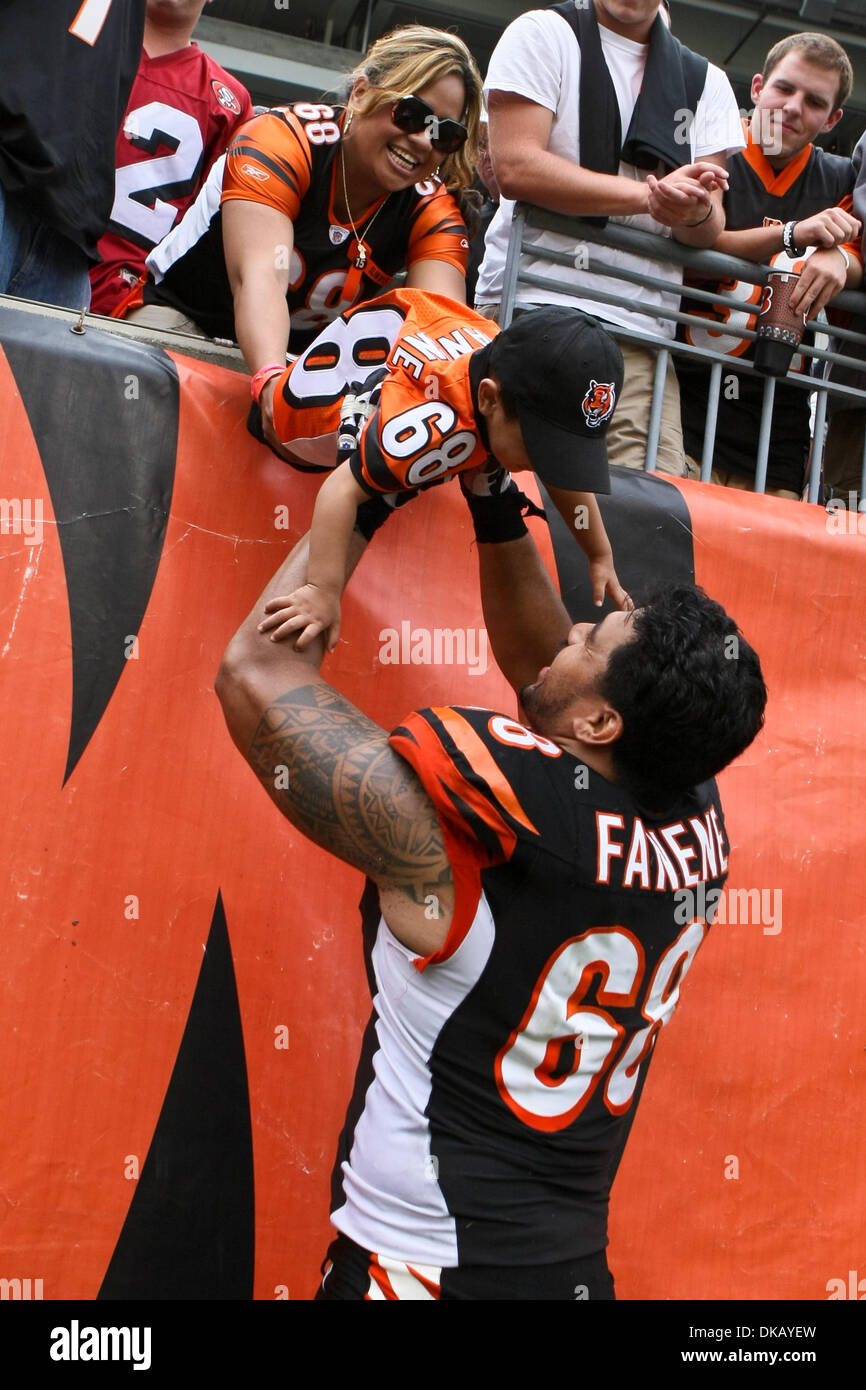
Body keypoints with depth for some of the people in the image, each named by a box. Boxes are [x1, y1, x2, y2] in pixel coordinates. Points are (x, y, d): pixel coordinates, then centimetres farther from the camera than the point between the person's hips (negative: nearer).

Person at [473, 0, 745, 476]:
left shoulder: (706, 83, 21)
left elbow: (711, 229, 12)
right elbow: (515, 167, -6)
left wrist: (696, 212, -13)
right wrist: (649, 195, -10)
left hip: (642, 331, 4)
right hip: (532, 306, -4)